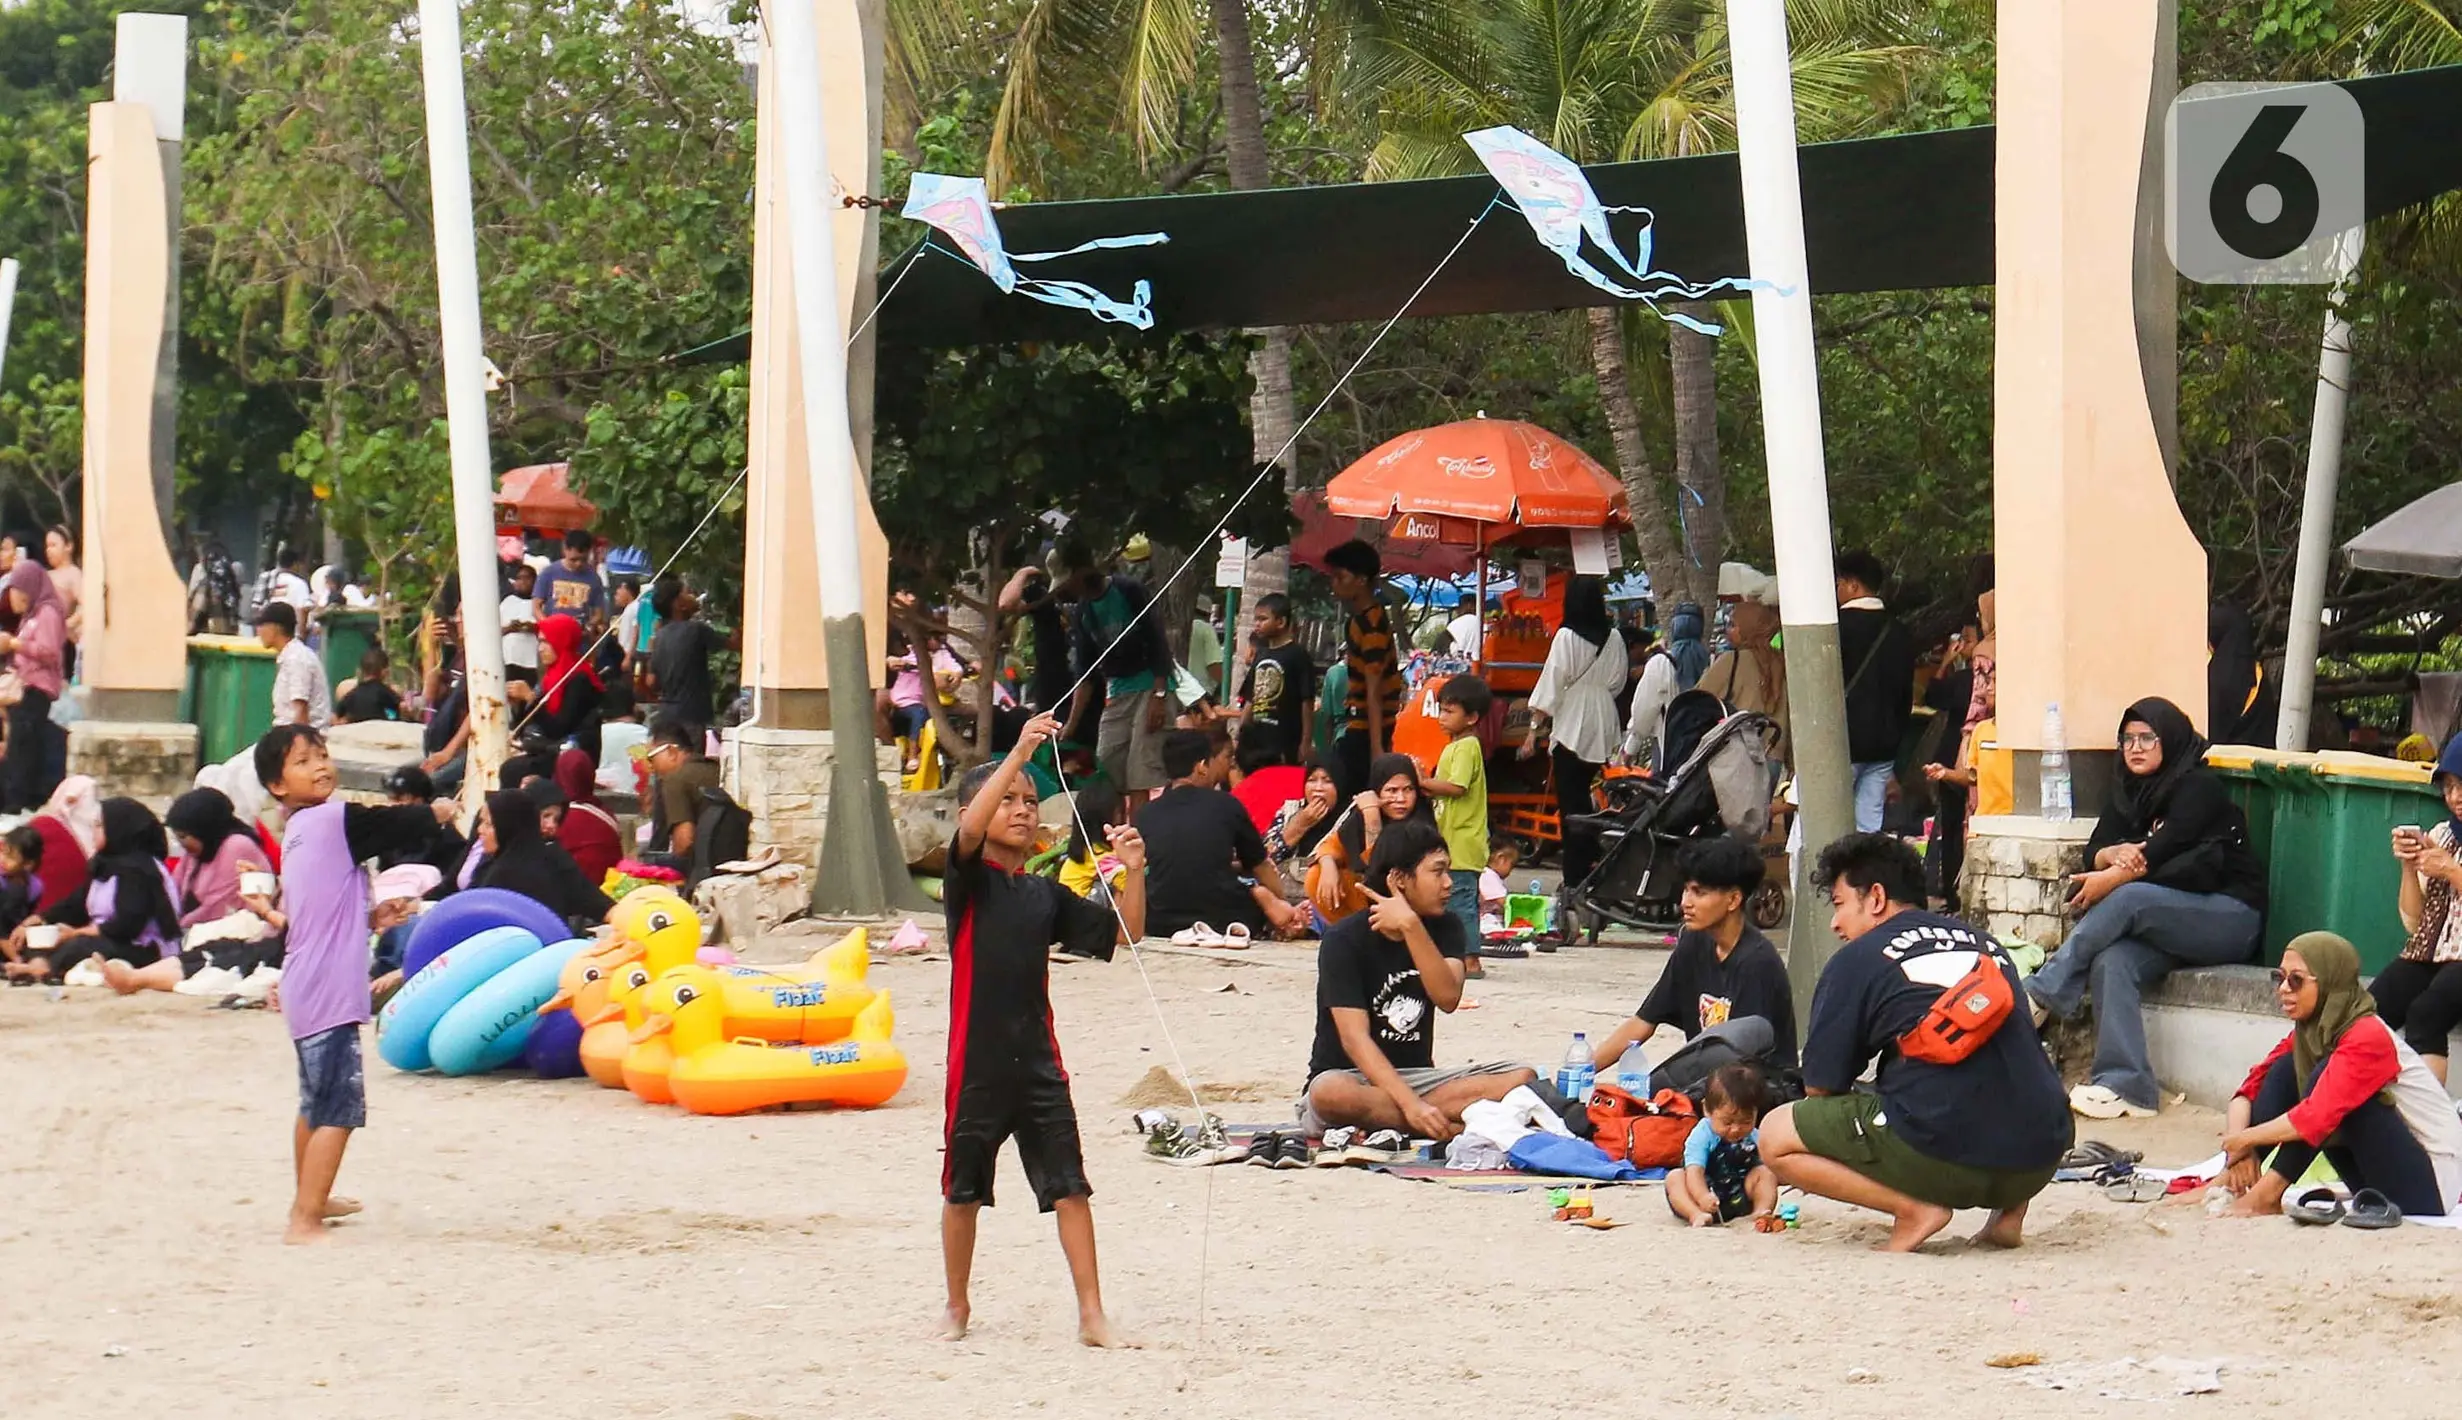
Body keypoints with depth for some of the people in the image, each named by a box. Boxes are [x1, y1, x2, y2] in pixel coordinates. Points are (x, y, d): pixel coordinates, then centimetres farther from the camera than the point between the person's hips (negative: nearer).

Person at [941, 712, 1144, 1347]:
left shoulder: (1047, 895, 10)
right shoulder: (968, 881, -3)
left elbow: (1124, 933, 10)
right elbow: (970, 826, -23)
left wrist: (1133, 871, -7)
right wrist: (1019, 754, -32)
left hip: (1038, 1059, 3)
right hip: (977, 1062, -3)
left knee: (1070, 1187, -3)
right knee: (963, 1190, 10)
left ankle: (1092, 1313, -1)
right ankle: (957, 1306, 26)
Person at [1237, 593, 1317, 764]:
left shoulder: (1297, 655, -5)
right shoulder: (1261, 655, 16)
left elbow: (1307, 702, -8)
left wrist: (1305, 743, -12)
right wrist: (1239, 739, 17)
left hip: (1284, 743, -7)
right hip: (1256, 740, 7)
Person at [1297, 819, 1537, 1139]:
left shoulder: (1444, 928, 5)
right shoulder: (1345, 939, -12)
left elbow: (1448, 998, -15)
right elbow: (1355, 1038, -22)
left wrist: (1411, 927, -26)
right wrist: (1411, 1105, -34)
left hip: (1416, 1076, 5)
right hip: (1354, 1077, -5)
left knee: (1521, 1077, -17)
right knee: (1332, 1094, -41)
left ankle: (1382, 1120, -26)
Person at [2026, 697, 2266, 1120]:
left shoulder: (2198, 787, -6)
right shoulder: (2132, 791, 16)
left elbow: (2168, 848, -20)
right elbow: (2096, 847, 5)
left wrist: (2114, 877, -27)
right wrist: (2116, 854, -18)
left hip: (2232, 917, -6)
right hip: (2172, 923, 6)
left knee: (2129, 897, -31)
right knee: (2113, 962, -26)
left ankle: (2042, 997, -30)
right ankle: (2125, 1086, -34)